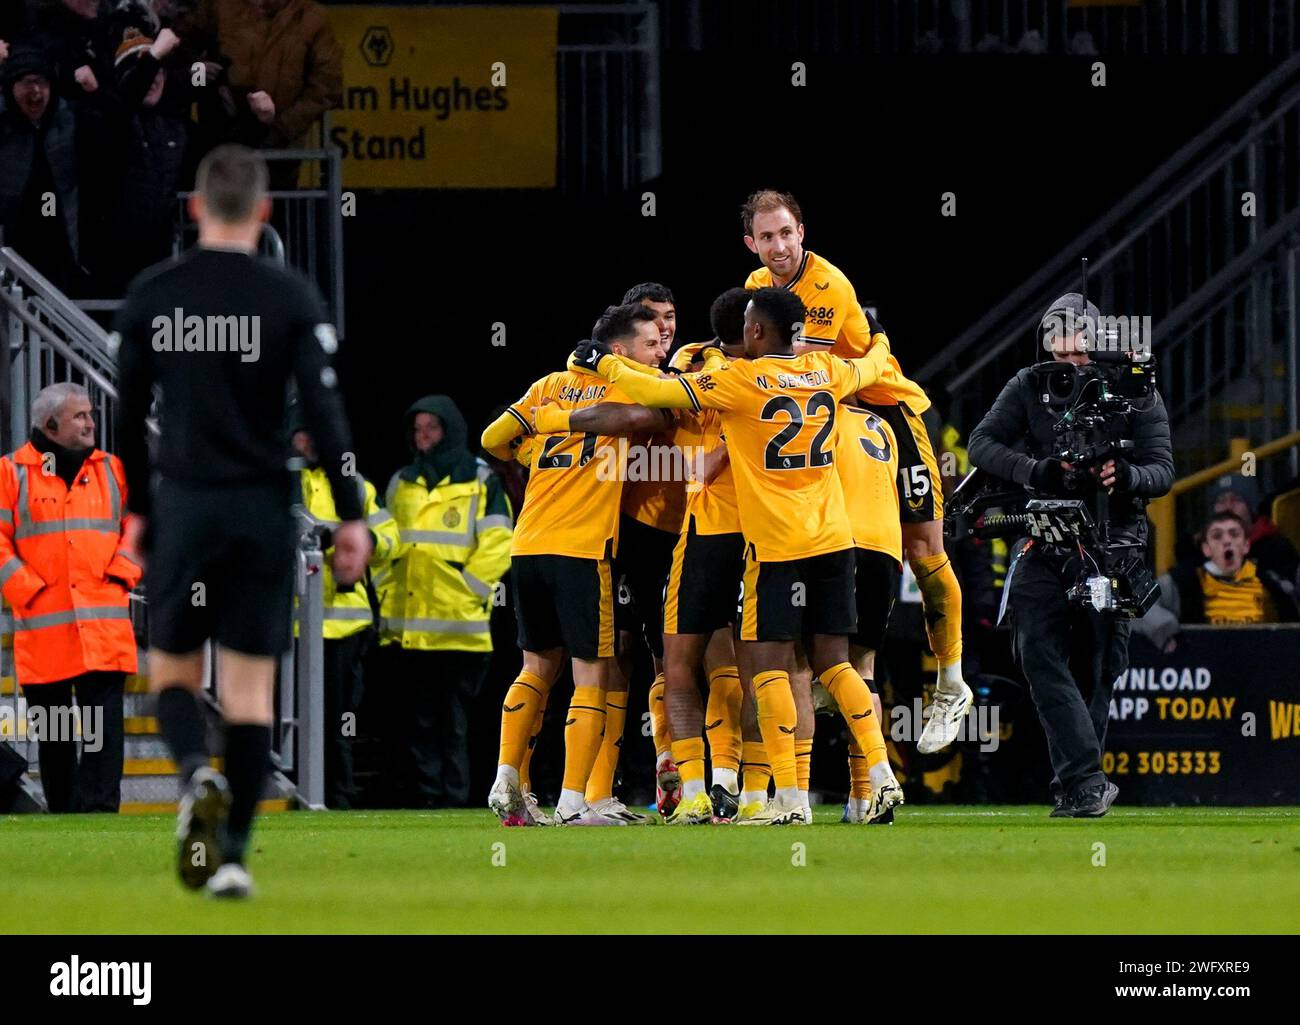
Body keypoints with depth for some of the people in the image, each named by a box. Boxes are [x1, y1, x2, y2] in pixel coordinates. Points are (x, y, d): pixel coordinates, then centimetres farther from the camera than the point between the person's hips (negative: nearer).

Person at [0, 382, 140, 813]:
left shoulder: (112, 470, 13)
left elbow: (135, 526, 14)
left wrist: (120, 575, -1)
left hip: (104, 626, 1)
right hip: (42, 626, -1)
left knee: (104, 725, -11)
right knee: (52, 735, 6)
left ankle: (98, 810, -15)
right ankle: (63, 815, 14)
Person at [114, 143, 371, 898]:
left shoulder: (151, 296, 1)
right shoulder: (291, 298, -4)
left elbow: (130, 413, 7)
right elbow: (325, 410, -9)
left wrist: (139, 509, 18)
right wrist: (352, 517, -4)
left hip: (184, 505, 0)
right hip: (266, 510, 0)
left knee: (173, 671, 12)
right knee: (251, 687, 5)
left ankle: (198, 774, -20)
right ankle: (233, 855, 1)